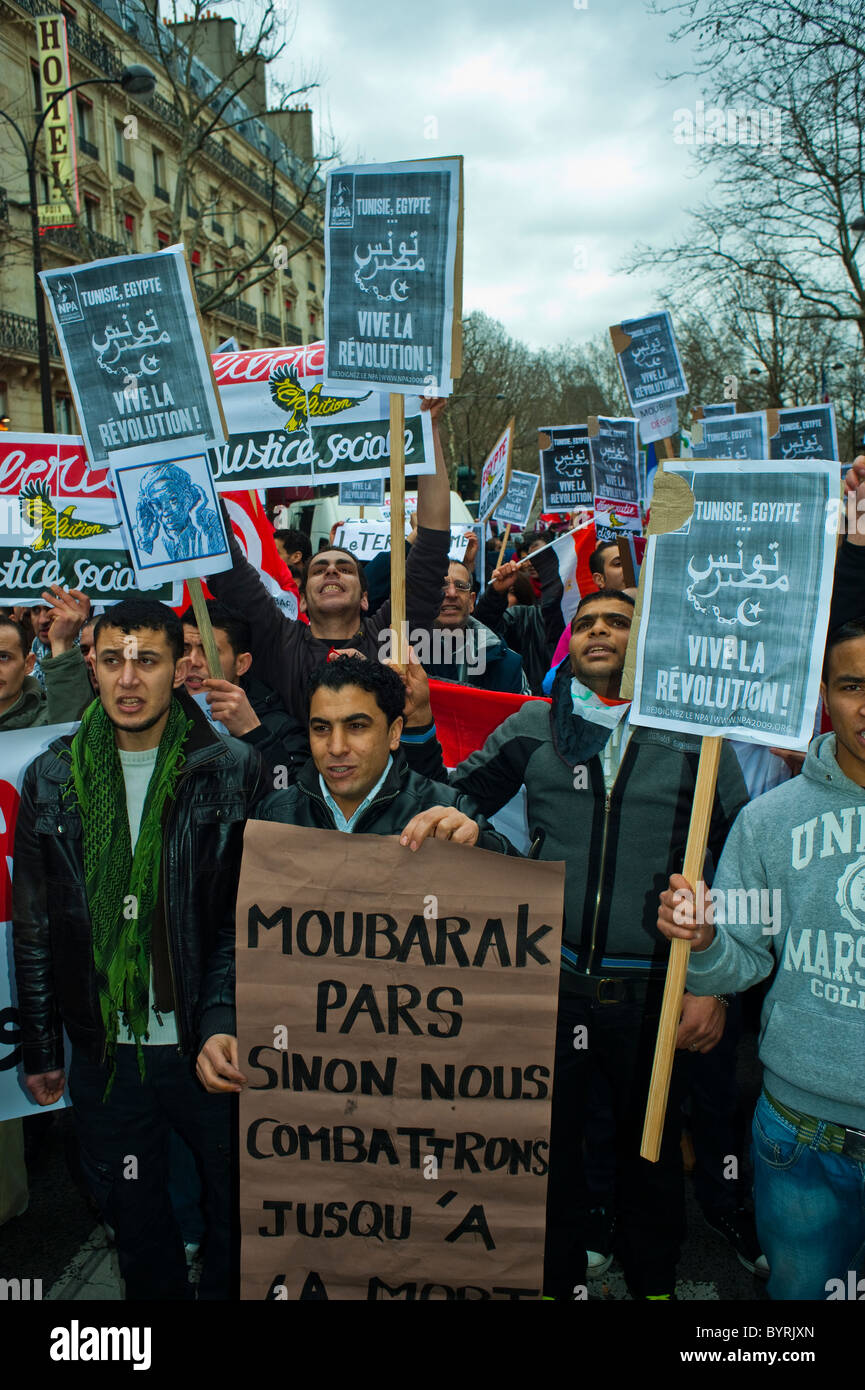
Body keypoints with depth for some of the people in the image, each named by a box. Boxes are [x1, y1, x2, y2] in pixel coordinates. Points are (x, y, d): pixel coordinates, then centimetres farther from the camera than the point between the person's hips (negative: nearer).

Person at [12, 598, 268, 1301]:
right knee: (136, 1214, 20)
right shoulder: (52, 779, 0)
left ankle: (224, 1291, 41)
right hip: (105, 1049, 2)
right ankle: (160, 1294, 45)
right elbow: (33, 925, 5)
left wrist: (223, 1018, -19)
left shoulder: (234, 770, -9)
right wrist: (40, 1049, 7)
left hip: (209, 1044, -2)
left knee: (236, 1207, 14)